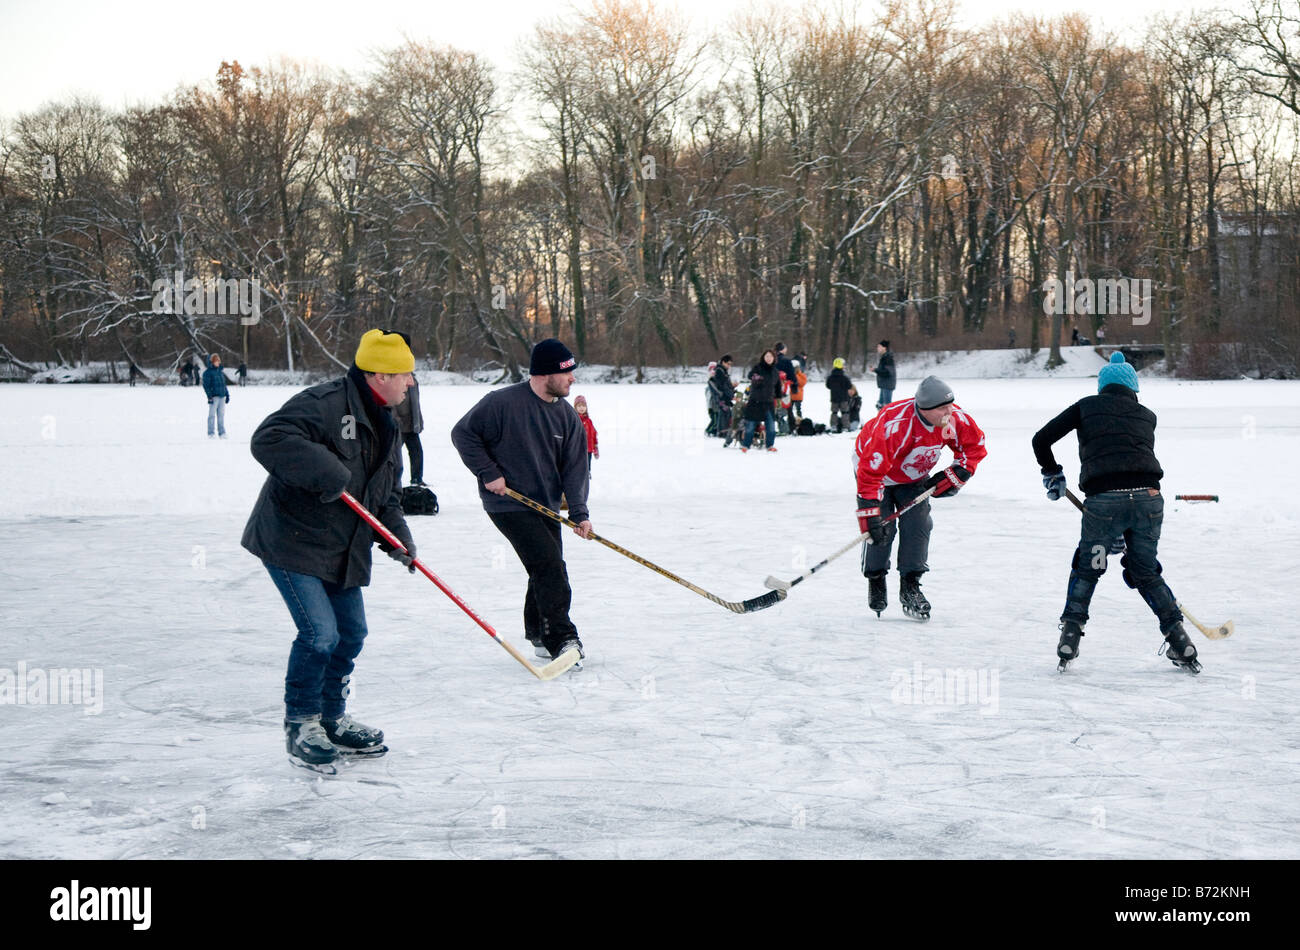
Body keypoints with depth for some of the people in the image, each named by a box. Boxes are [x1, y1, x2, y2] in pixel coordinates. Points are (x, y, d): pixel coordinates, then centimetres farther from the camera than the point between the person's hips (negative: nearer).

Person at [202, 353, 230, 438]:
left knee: (221, 415, 8)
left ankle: (222, 432, 13)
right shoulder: (208, 372, -5)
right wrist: (209, 396, -16)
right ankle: (210, 433, 0)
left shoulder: (220, 372, 17)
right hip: (214, 396, -7)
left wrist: (227, 394, 19)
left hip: (222, 396, 7)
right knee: (212, 415, -4)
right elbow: (206, 385, -10)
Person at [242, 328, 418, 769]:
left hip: (344, 550, 9)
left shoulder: (385, 426, 12)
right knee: (320, 634, -13)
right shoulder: (324, 403, -19)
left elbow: (386, 493, 19)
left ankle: (332, 720, 30)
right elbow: (269, 440, -32)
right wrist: (328, 473, -34)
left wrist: (397, 537, 2)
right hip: (292, 541, -9)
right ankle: (300, 724, 6)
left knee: (351, 633, 12)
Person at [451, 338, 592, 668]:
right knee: (549, 564, -17)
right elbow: (463, 433, -9)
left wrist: (579, 512, -9)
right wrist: (488, 473, -14)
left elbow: (574, 467, 1)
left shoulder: (568, 416, 3)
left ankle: (538, 632, 32)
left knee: (548, 570, 12)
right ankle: (561, 639, -14)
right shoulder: (502, 403, -16)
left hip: (545, 505, 7)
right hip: (508, 503, -7)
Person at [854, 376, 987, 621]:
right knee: (880, 529, -12)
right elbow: (871, 471, -40)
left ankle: (910, 587, 4)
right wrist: (869, 515, -41)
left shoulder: (956, 419, -25)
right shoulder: (894, 425, -41)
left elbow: (975, 446, -3)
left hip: (913, 475, 5)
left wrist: (955, 476, -13)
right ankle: (875, 582, 9)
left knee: (917, 525, -7)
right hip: (875, 464, -5)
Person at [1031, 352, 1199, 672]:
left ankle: (1069, 637, 12)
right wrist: (1123, 531, 28)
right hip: (1149, 496, 2)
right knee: (1145, 572, 21)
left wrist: (1052, 473, 32)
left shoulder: (1088, 406, 16)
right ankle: (1181, 644, 16)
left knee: (1087, 568, 21)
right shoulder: (1147, 416, 23)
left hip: (1103, 499, -2)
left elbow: (1041, 439, 13)